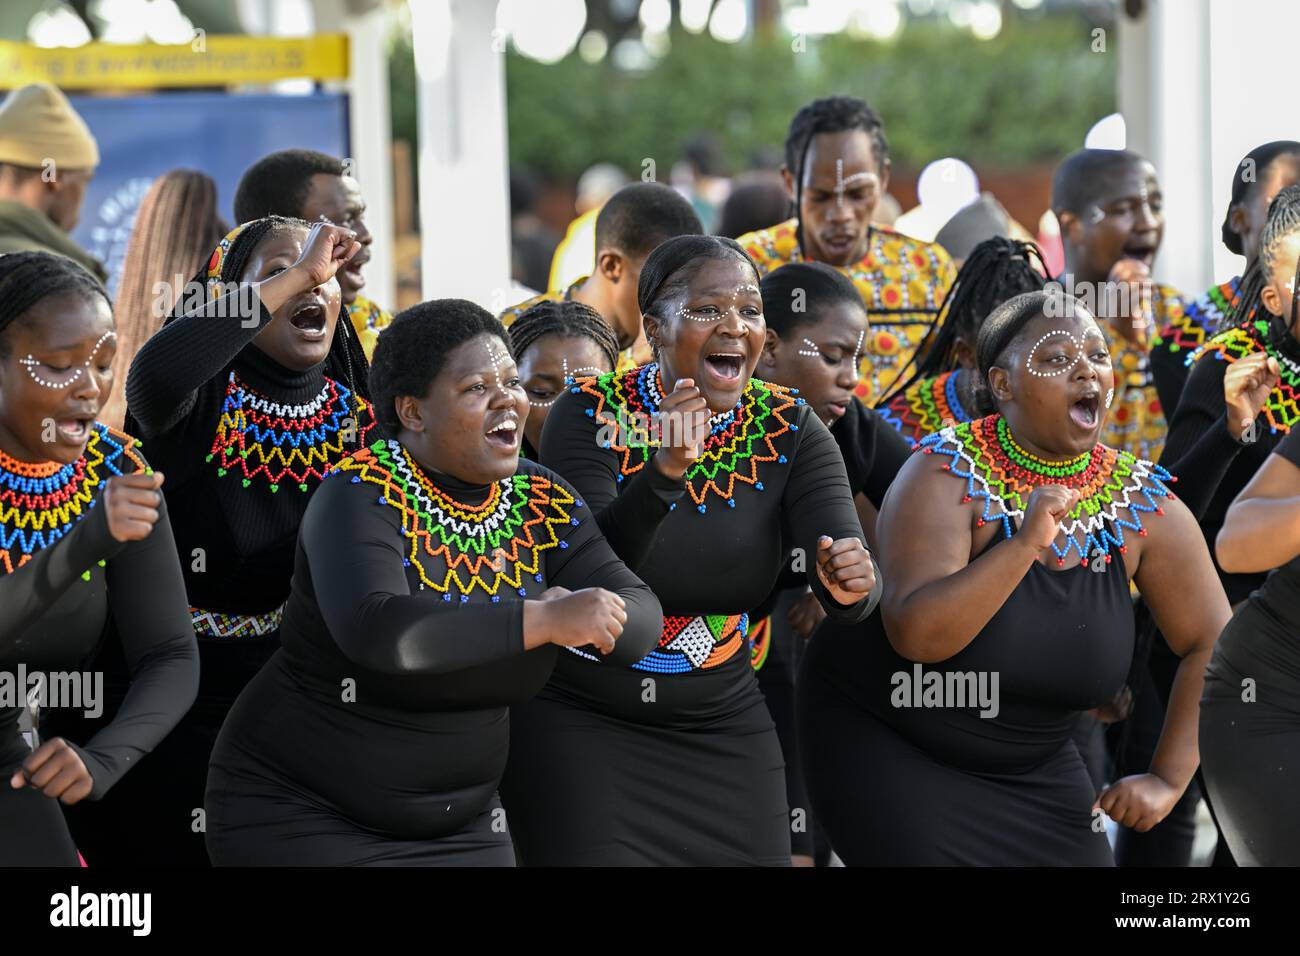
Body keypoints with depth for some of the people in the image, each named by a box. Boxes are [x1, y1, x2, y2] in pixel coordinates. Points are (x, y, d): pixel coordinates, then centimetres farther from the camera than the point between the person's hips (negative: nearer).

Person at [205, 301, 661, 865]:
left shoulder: (543, 503, -1)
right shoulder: (362, 495, -19)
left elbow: (640, 619, -6)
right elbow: (373, 631, -36)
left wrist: (577, 616, -29)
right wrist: (547, 621, -36)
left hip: (461, 824, 6)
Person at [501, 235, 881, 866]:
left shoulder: (789, 430, -4)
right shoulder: (591, 414, -12)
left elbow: (847, 579, -15)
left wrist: (851, 583, -40)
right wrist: (664, 470, -41)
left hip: (724, 730, 3)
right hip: (577, 724, -3)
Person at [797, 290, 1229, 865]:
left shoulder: (1143, 504, -9)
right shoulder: (946, 476, -21)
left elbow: (1212, 645, -3)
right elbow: (915, 635, -33)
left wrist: (1168, 780, -10)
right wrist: (1024, 544, -42)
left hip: (1030, 765, 5)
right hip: (882, 742, -4)